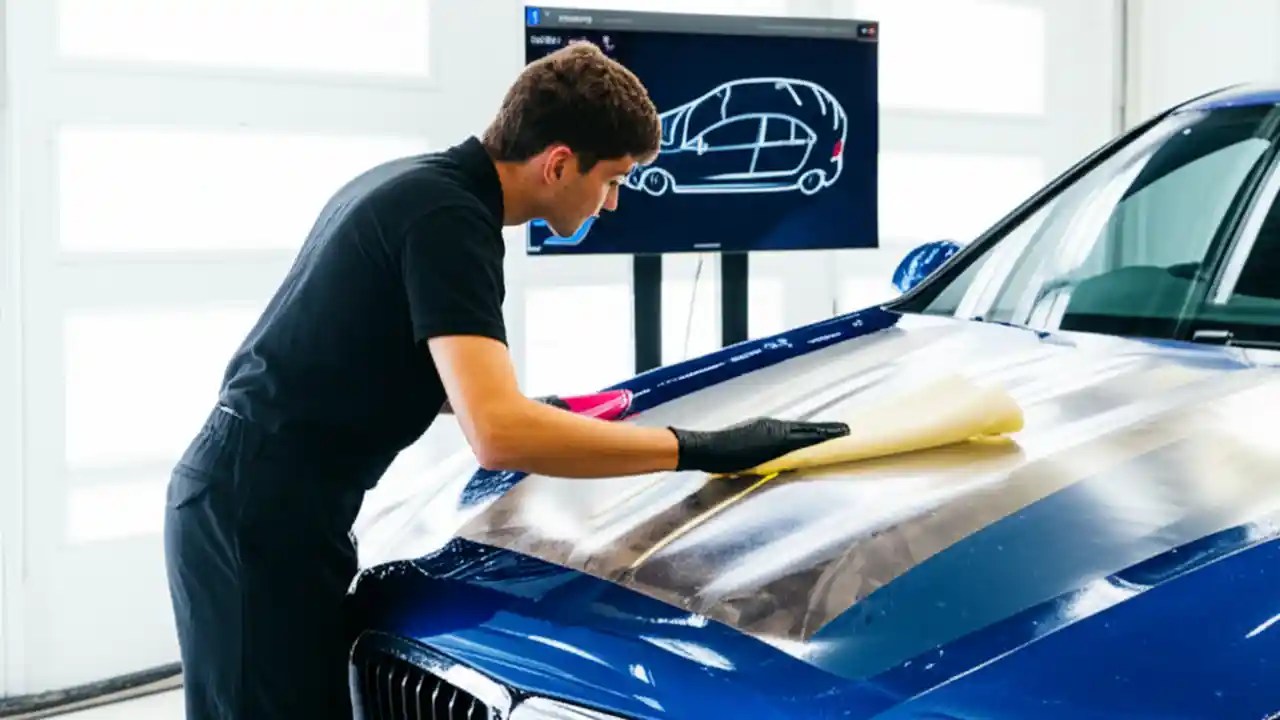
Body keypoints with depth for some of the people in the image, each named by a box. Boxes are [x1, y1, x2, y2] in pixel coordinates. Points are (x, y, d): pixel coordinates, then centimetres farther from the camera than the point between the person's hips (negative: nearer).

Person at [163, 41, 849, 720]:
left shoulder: (413, 181, 11)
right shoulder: (448, 216, -19)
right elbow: (499, 434, -30)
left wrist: (538, 409, 26)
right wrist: (701, 449, -25)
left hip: (245, 494, 10)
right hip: (263, 512, -10)